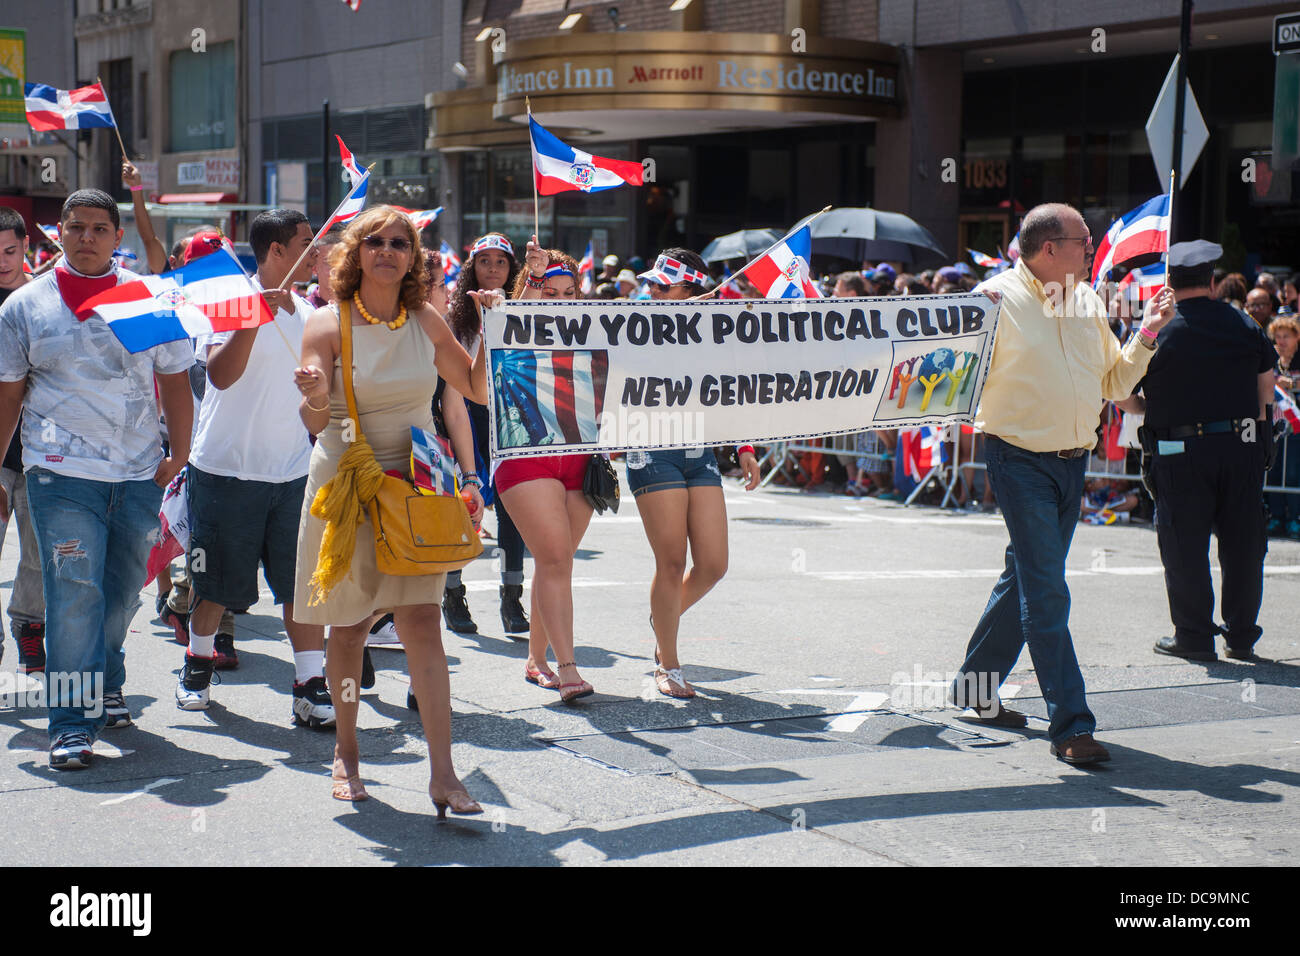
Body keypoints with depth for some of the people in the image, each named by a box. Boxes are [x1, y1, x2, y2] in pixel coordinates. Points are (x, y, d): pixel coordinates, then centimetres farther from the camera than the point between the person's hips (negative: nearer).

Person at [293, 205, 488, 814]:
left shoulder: (426, 323, 4)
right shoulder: (328, 325, -6)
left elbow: (478, 390, 13)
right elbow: (314, 422, -14)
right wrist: (315, 400, -36)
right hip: (347, 488, -1)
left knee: (421, 623, -9)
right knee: (348, 626, 6)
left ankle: (443, 774, -12)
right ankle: (346, 752, 27)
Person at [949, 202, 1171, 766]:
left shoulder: (1088, 302, 11)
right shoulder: (999, 298, -8)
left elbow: (1115, 384, 18)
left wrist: (1147, 337, 4)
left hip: (1072, 461, 7)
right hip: (1020, 459, -7)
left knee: (1027, 579, 15)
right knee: (1046, 591, -10)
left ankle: (975, 687, 31)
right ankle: (1070, 724, -9)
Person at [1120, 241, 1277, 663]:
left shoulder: (1158, 332, -7)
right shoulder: (1245, 325, 4)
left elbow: (1122, 396, -4)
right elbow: (1267, 383, 12)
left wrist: (1154, 409, 15)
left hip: (1181, 454, -3)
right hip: (1243, 447, 3)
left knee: (1184, 546, 6)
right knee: (1242, 542, 11)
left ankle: (1193, 635, 11)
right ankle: (1241, 635, 18)